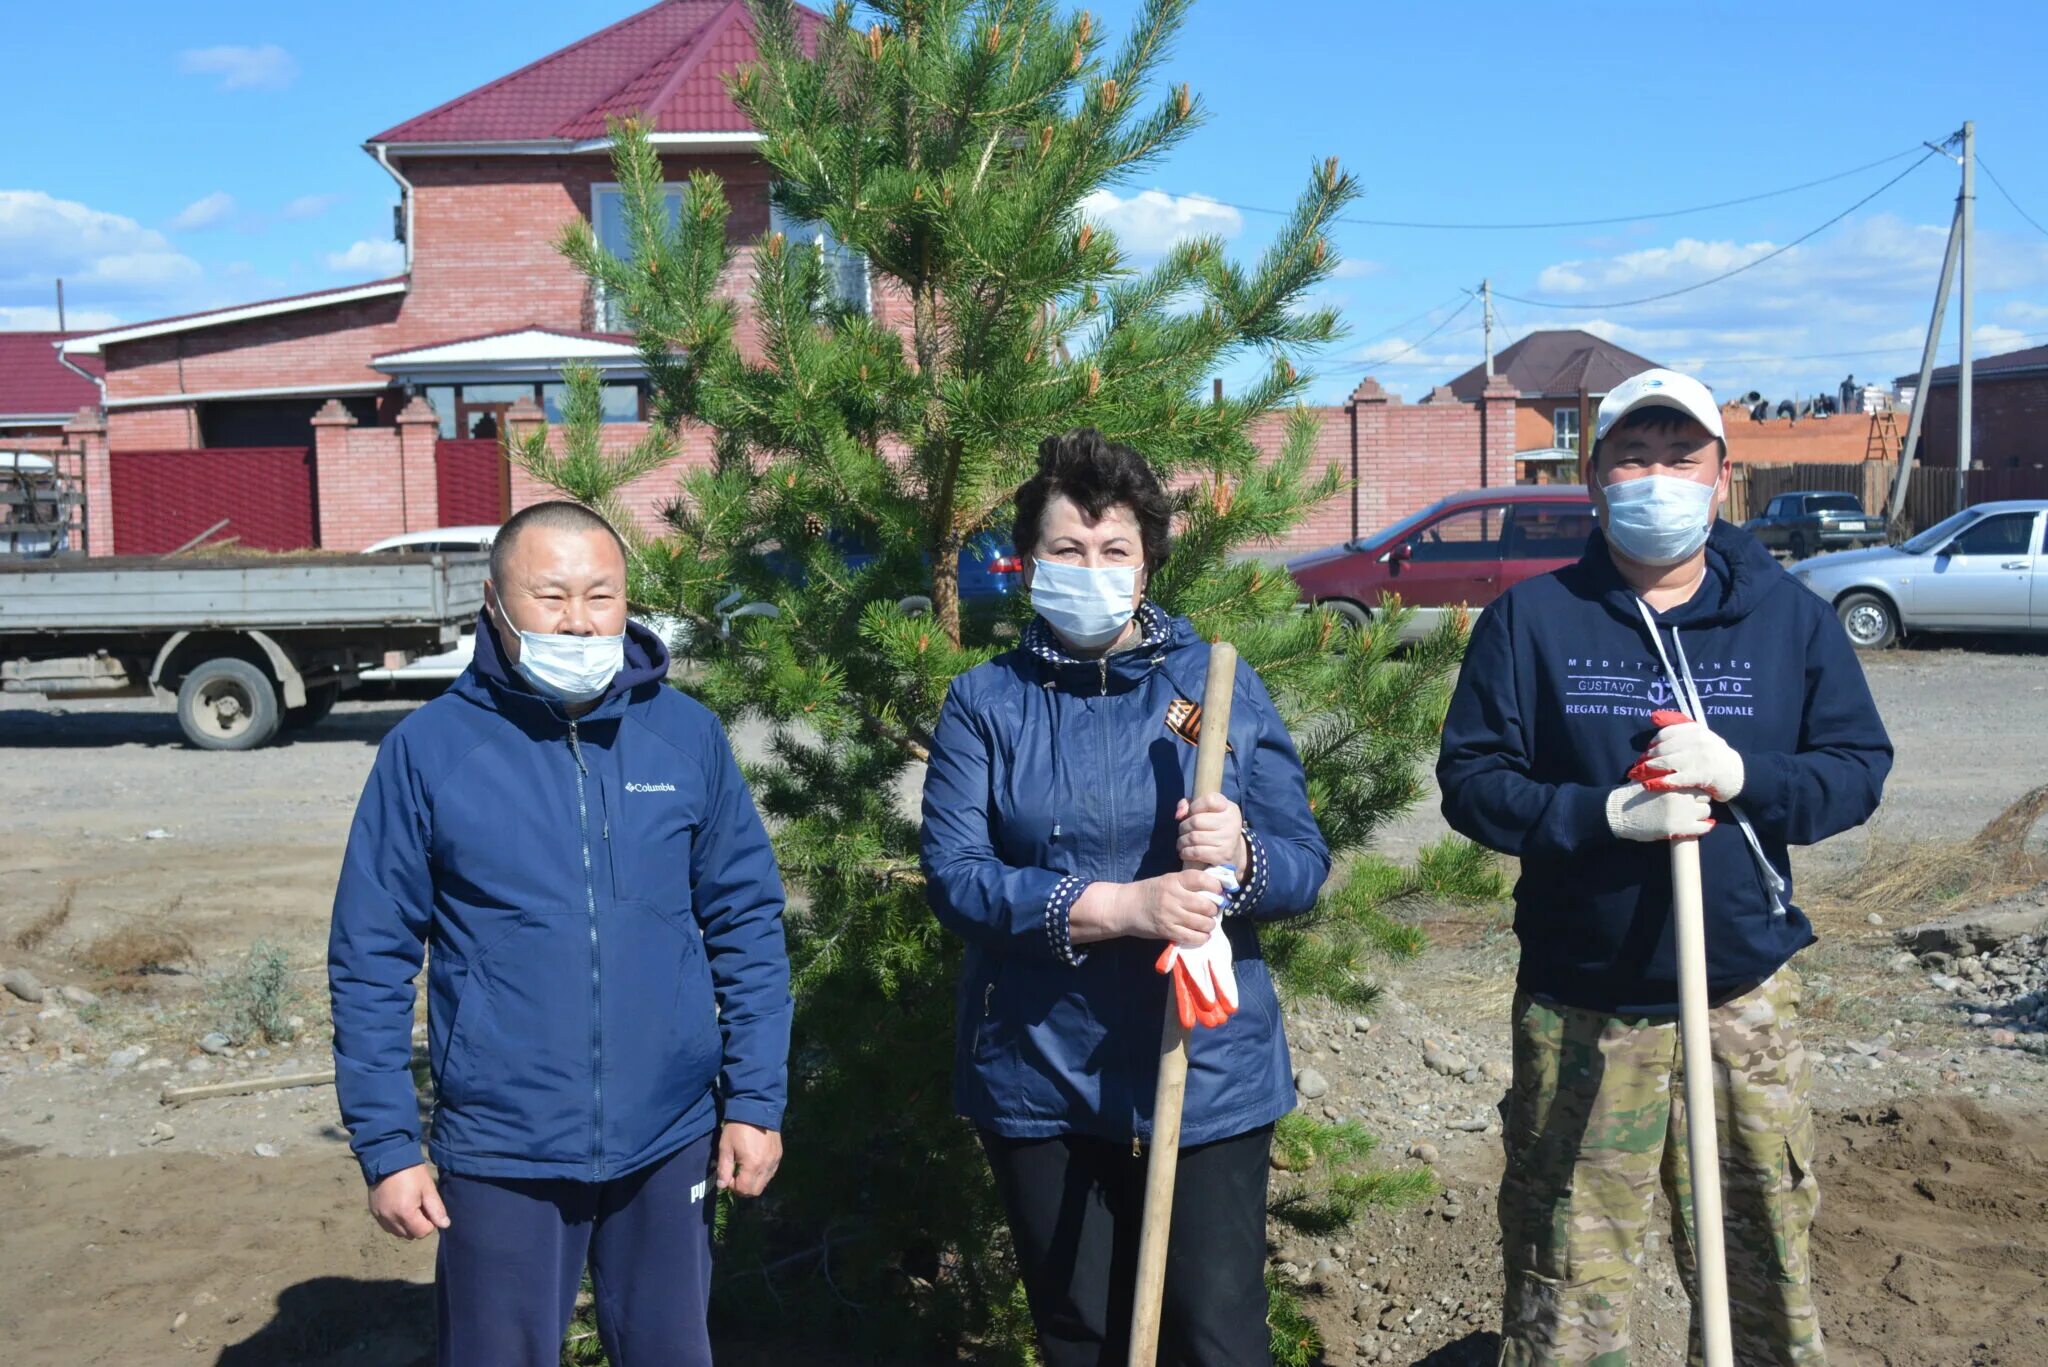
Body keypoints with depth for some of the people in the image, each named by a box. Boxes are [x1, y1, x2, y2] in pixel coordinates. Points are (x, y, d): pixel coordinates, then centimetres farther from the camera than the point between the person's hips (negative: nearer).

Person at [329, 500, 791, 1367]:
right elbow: (370, 961, -4)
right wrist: (385, 1146, -5)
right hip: (500, 1155, -2)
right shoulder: (429, 749, -8)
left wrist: (756, 1099, -1)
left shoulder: (688, 735, -2)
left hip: (671, 1142, 2)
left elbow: (747, 922, 3)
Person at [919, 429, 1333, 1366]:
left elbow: (1305, 861, -1)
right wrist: (1119, 907, -24)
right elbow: (955, 875, -13)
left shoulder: (1221, 687, 2)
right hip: (1040, 1083, 1)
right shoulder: (984, 704, -1)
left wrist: (1240, 858, -24)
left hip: (1209, 1077, 0)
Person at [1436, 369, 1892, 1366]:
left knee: (1764, 1265, 13)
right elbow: (1470, 779, -6)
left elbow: (1859, 766, 2)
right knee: (1565, 1287, 9)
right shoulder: (1531, 620, -1)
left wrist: (1744, 776, -17)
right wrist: (1609, 814, -20)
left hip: (1746, 1002, 2)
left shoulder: (1789, 615, 5)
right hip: (1579, 1009, -1)